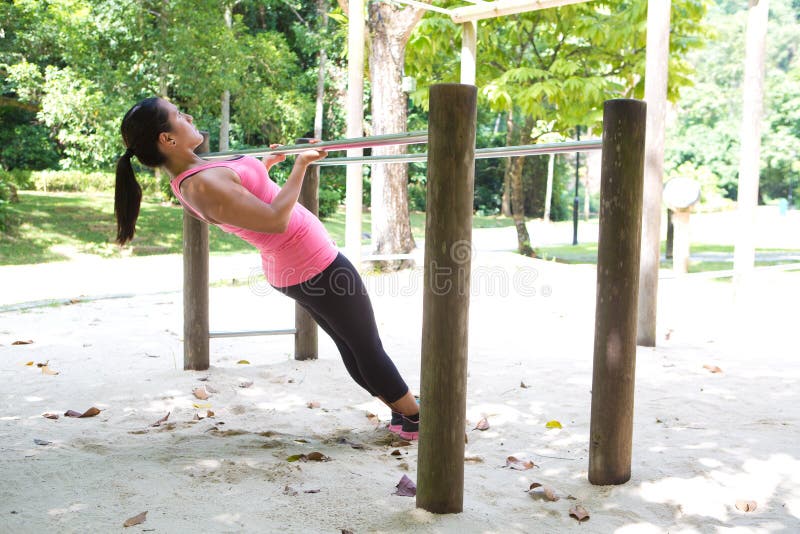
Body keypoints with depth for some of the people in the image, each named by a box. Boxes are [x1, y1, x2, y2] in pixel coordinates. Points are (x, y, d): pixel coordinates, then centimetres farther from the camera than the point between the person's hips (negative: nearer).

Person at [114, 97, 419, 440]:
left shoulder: (188, 177, 2)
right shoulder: (204, 185, -29)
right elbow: (276, 219, -29)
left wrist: (267, 163, 30)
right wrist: (301, 165, -19)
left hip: (286, 268, 10)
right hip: (316, 266, -10)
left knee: (350, 346, 19)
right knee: (368, 348, 7)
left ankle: (401, 411, 33)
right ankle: (415, 419, 22)